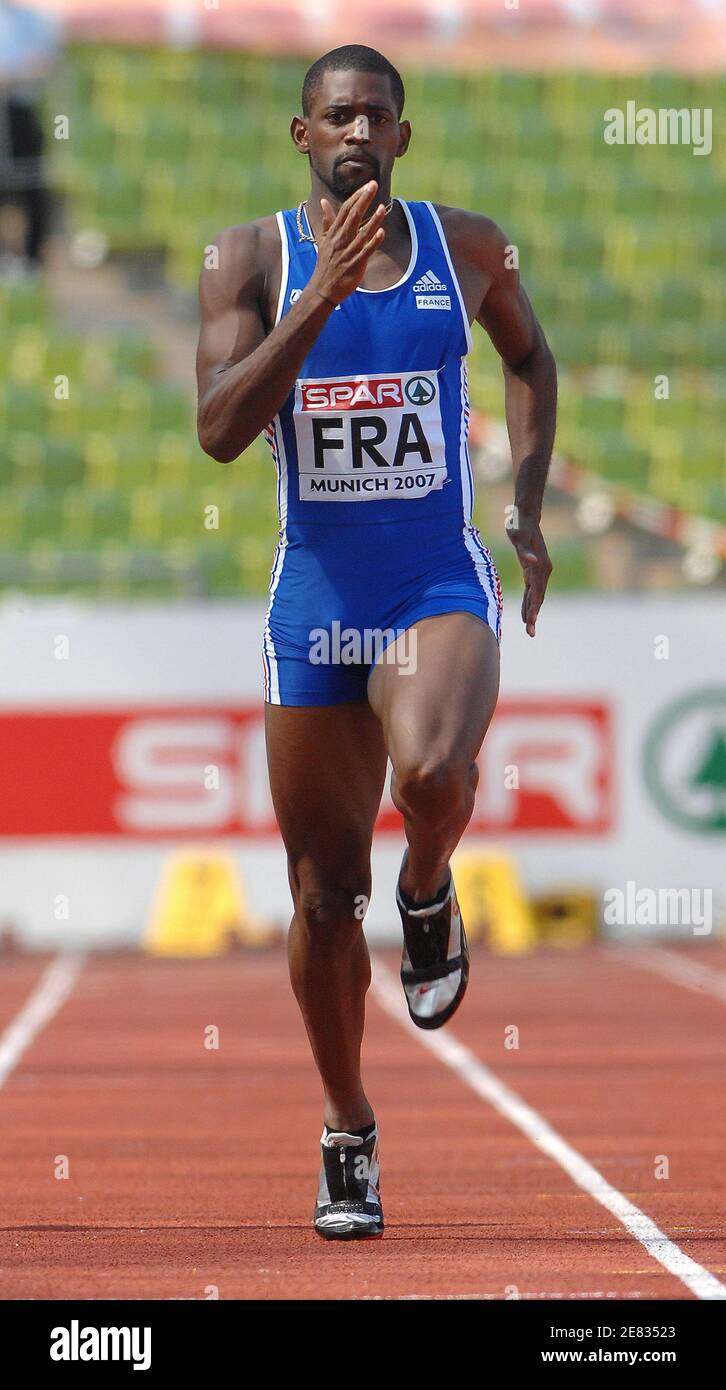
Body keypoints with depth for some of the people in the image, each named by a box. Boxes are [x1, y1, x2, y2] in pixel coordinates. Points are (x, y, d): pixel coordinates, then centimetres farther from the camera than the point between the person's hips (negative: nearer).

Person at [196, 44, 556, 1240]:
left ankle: (429, 894, 3)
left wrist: (529, 504, 10)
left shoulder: (468, 247, 1)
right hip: (314, 599, 1)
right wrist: (319, 300, -23)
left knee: (430, 770, -33)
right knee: (324, 895, 5)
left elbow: (530, 355, 21)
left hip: (441, 588, -1)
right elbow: (219, 431, -15)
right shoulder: (252, 259, -3)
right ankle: (348, 1137, 23)